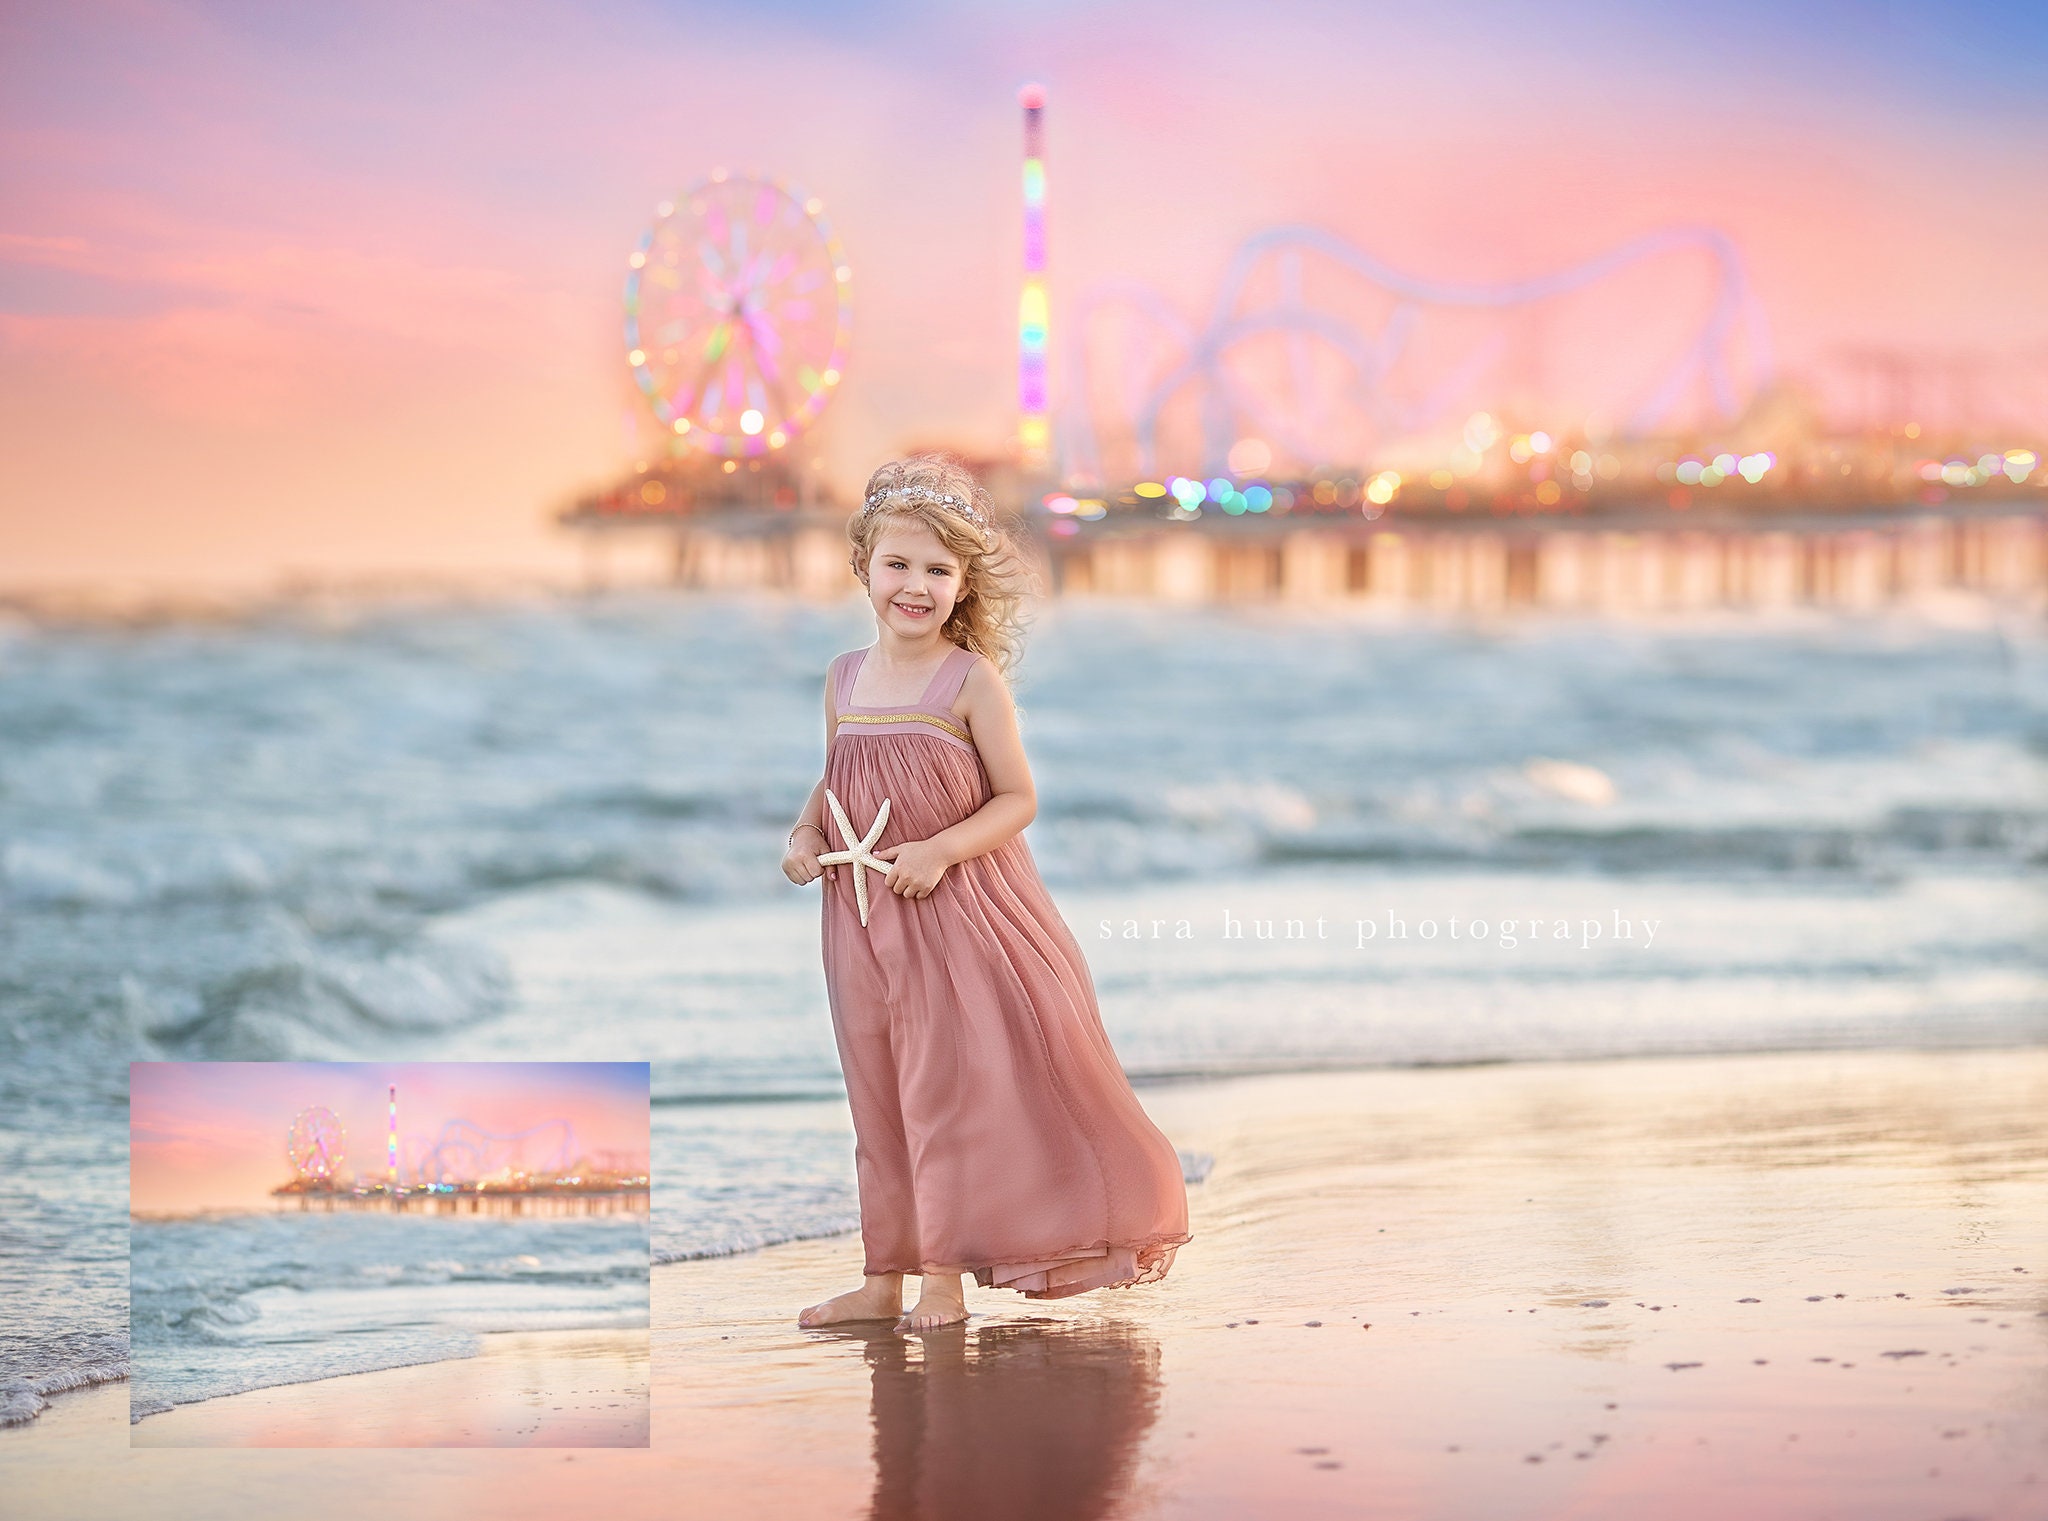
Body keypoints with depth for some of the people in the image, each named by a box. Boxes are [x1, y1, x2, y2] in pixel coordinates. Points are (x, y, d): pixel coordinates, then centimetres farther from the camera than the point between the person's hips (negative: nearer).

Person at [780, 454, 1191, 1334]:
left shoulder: (973, 681, -10)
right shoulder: (844, 679, 5)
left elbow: (1018, 799, -9)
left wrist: (939, 851, -21)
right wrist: (804, 835, 0)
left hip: (958, 910, -5)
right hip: (865, 918, 5)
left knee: (952, 1087, -1)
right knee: (879, 1095, 12)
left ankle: (945, 1273, 7)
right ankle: (884, 1276, 21)